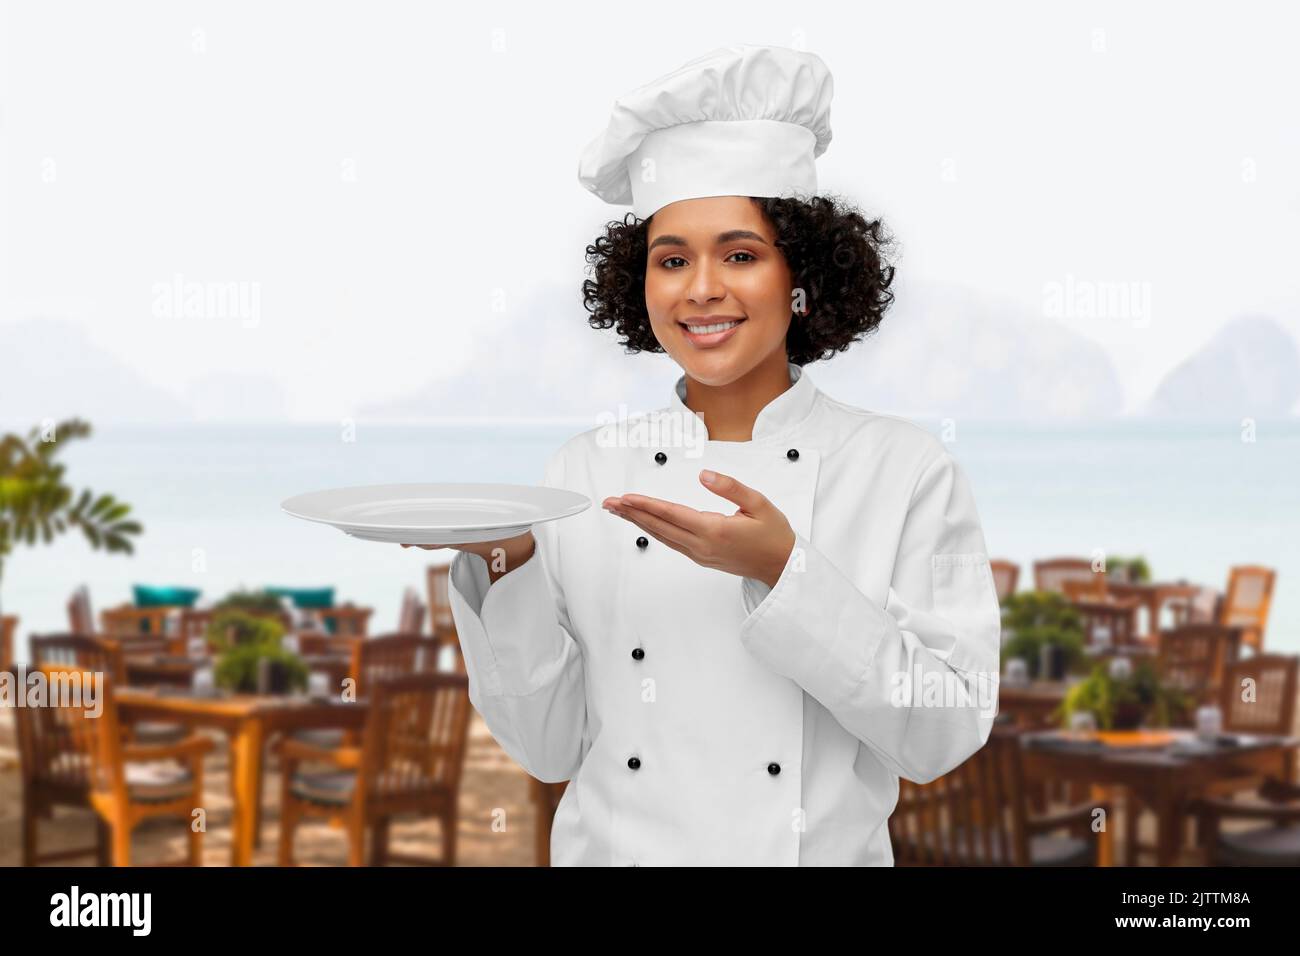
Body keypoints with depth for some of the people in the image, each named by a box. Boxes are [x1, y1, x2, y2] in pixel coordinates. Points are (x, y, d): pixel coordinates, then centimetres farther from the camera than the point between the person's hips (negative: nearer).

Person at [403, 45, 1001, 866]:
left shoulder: (906, 470, -8)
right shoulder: (586, 472, -2)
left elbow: (945, 734, -14)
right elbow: (551, 746, -3)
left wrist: (783, 572, -24)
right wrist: (506, 564, -17)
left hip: (819, 849, -2)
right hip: (616, 844, 2)